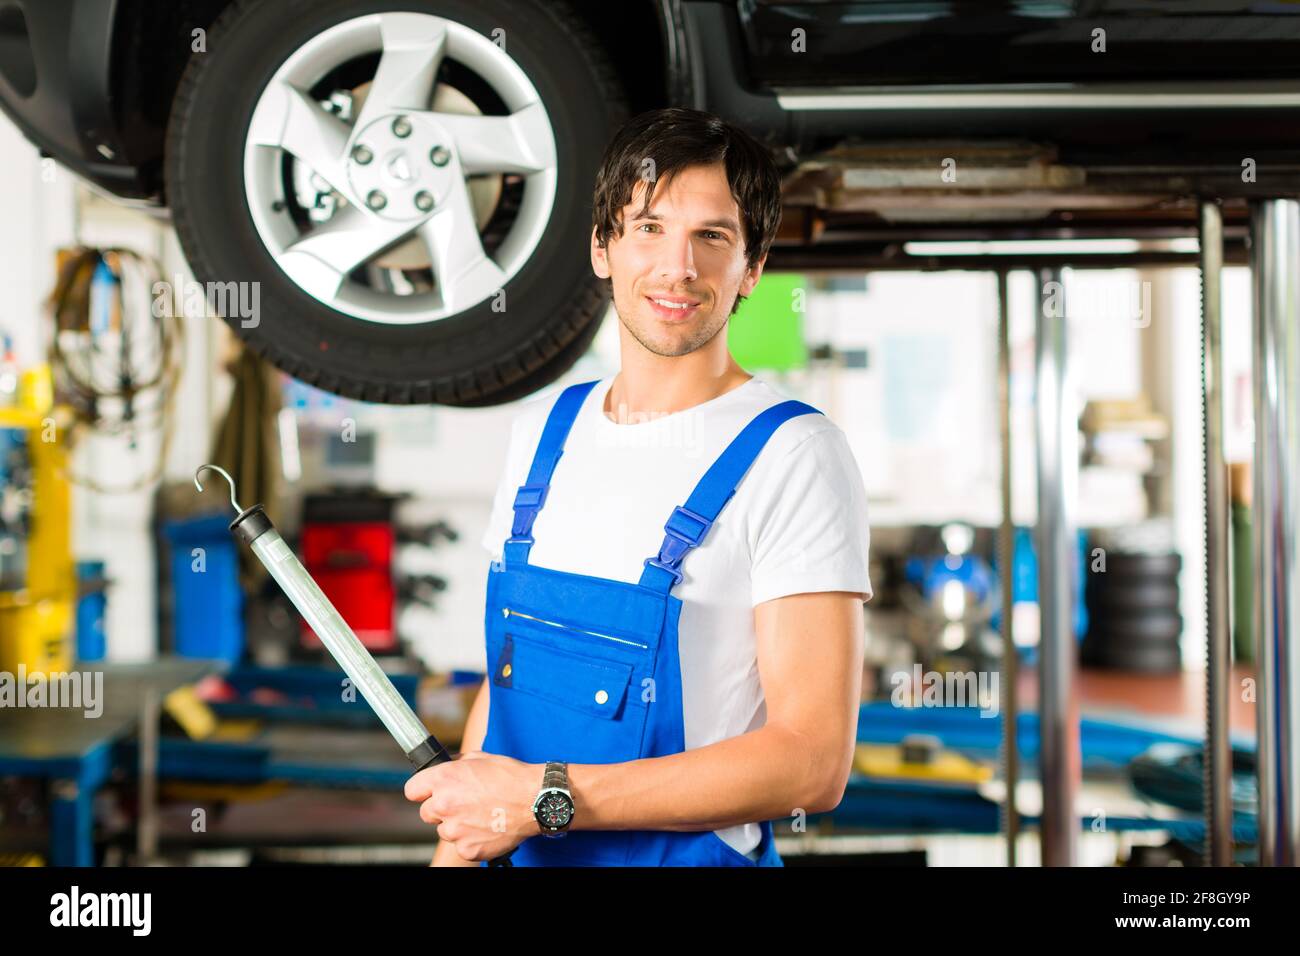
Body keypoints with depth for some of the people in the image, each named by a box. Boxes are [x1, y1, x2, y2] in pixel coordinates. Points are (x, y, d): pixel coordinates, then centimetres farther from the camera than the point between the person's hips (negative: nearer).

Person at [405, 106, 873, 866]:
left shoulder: (794, 455, -15)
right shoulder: (543, 431, 5)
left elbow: (812, 763, -21)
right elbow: (507, 674, 11)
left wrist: (542, 797, -23)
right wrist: (454, 847, 0)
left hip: (695, 854, -5)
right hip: (524, 858, 5)